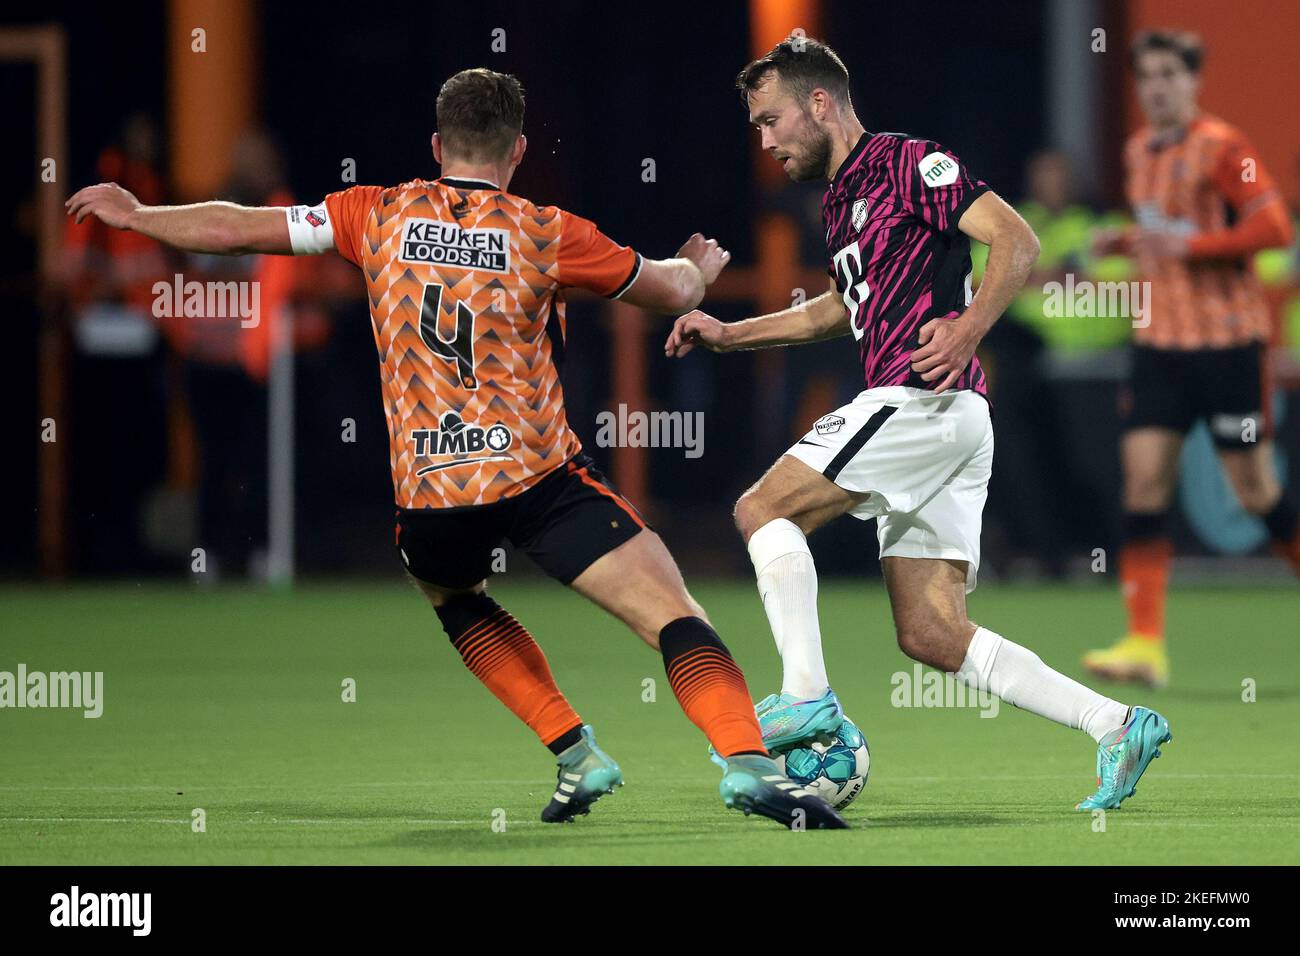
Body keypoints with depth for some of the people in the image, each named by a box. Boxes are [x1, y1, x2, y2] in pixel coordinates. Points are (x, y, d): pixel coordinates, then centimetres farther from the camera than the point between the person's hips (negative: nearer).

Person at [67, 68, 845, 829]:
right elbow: (673, 291, 13)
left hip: (430, 495, 3)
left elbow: (233, 228, 11)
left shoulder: (380, 216, 6)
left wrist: (135, 215, 28)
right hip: (540, 477, -3)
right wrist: (699, 266, 37)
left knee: (454, 596, 34)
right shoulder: (547, 233, -1)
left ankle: (576, 754, 21)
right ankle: (748, 764, -28)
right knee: (674, 614, -6)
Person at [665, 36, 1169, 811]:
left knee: (763, 509, -6)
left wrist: (966, 330, -26)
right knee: (933, 635, 2)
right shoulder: (843, 198, 23)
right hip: (946, 426, 9)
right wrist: (731, 335, 35)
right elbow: (845, 307, 40)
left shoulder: (906, 163, -4)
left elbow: (1017, 240, -13)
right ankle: (1115, 725, -2)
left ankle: (807, 696, -12)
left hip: (922, 398, -9)